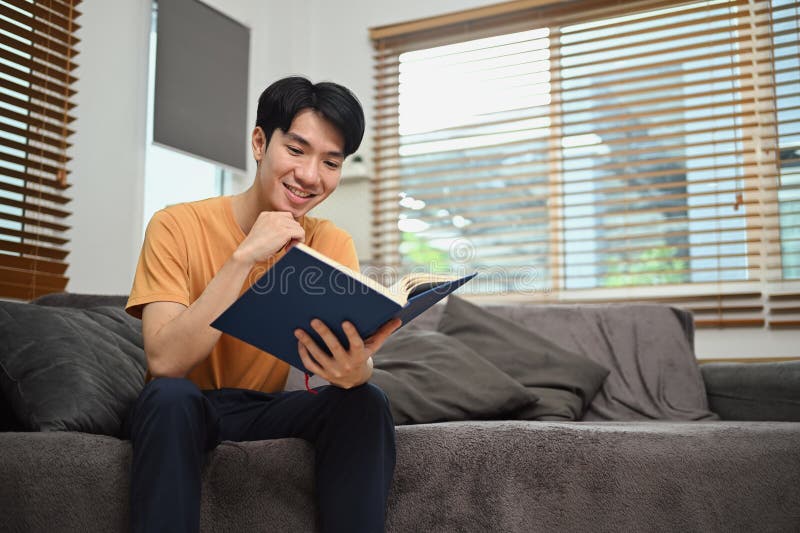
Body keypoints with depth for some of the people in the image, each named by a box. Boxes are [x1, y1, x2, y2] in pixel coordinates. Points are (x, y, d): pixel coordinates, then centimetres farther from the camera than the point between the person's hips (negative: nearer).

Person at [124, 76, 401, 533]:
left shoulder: (333, 244, -3)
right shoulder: (178, 226, -14)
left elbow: (355, 353, -15)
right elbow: (166, 363, -25)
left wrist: (356, 369, -40)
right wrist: (245, 257, -30)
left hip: (267, 410, 3)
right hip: (178, 409, -2)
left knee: (366, 403, -23)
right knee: (170, 396, -34)